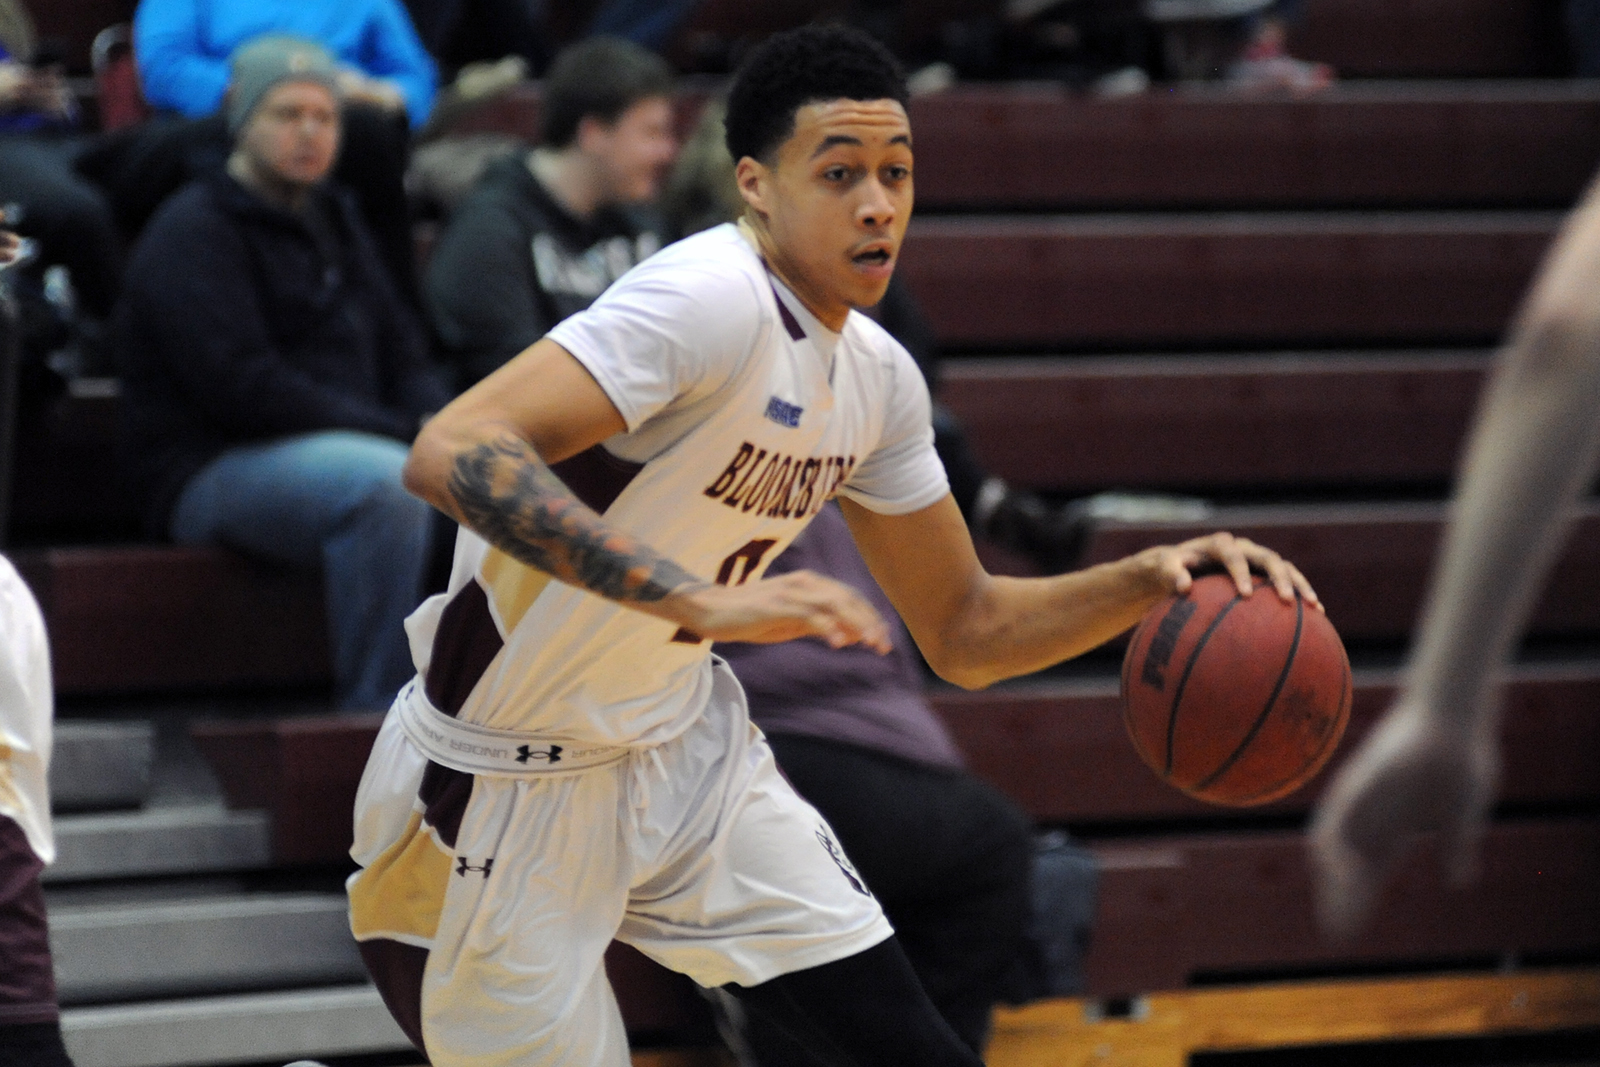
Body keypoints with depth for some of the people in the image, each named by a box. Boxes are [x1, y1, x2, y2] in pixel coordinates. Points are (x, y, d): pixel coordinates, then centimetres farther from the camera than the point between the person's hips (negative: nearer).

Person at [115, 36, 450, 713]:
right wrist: (401, 432, -18)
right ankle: (375, 718, -32)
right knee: (386, 483, -36)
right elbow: (242, 389, -17)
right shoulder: (192, 234, -6)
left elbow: (401, 353, 20)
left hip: (345, 449, 8)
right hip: (215, 472, -8)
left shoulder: (334, 223, 21)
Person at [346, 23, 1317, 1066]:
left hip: (682, 746, 8)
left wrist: (1149, 580, -5)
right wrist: (698, 602, -46)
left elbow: (964, 630, 12)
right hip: (508, 786, -7)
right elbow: (452, 452, -38)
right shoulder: (711, 301, -25)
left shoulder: (878, 377, 1)